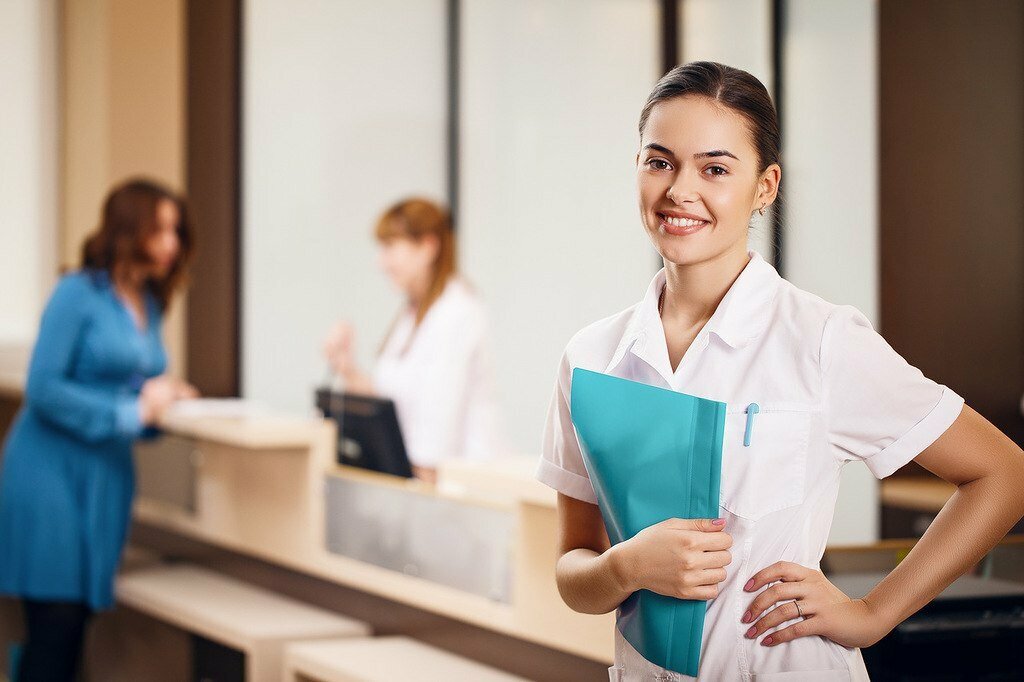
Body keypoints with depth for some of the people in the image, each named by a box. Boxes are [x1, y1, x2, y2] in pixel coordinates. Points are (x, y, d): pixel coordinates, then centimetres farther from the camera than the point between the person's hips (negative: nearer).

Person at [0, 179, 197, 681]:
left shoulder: (148, 304, 13)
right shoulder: (78, 294, -9)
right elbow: (42, 388, -14)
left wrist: (160, 398, 0)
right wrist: (130, 412, -16)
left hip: (107, 475, 7)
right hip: (54, 468, -7)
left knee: (76, 621, 6)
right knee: (56, 619, -9)